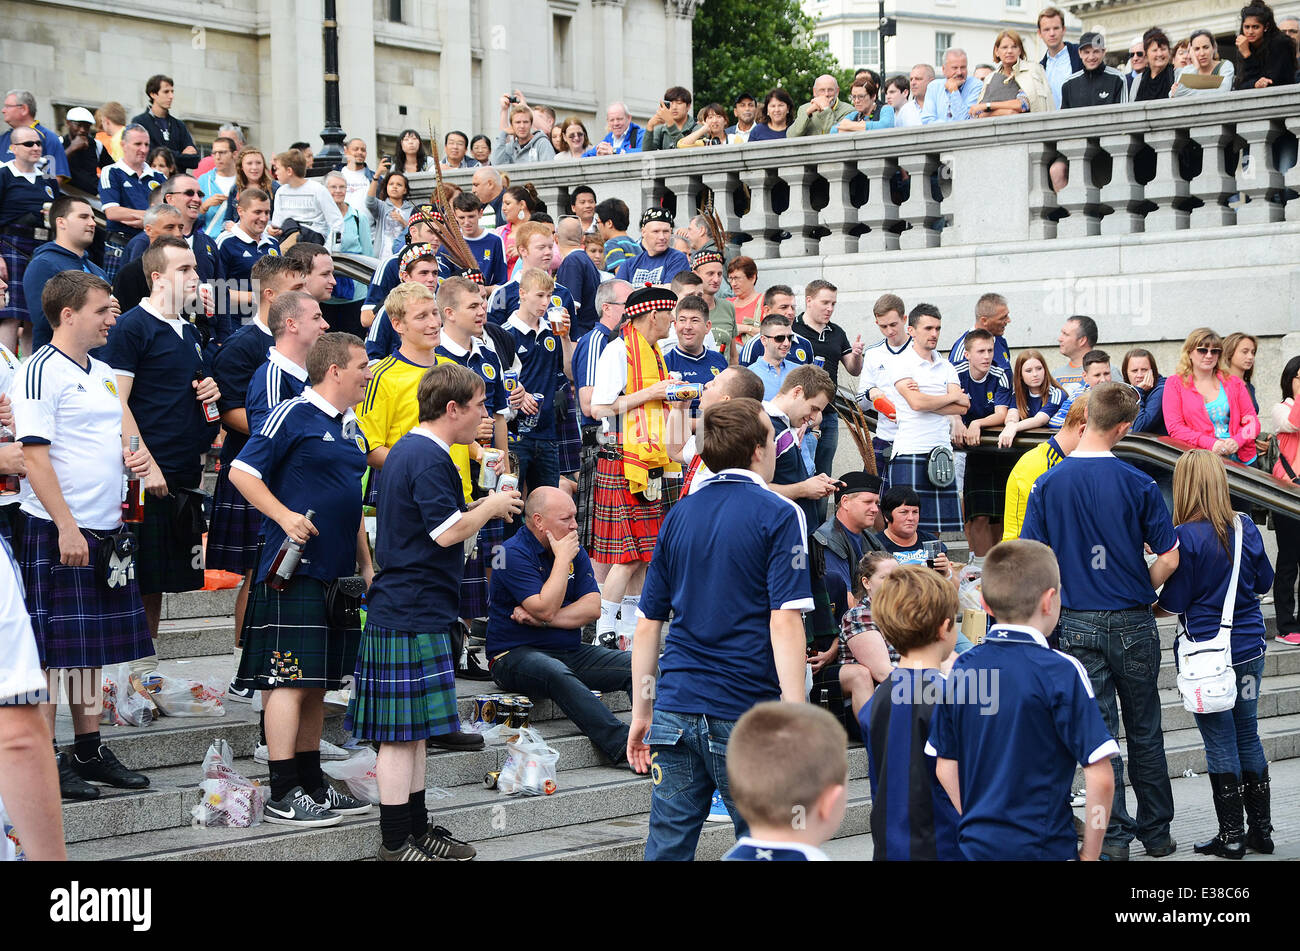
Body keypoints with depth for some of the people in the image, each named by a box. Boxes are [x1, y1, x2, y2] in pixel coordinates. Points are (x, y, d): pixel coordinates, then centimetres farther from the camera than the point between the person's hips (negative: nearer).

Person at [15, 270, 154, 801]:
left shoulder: (103, 373, 15)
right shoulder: (42, 372, -11)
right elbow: (34, 458, -15)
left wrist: (132, 456, 4)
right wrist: (67, 528, -20)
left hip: (105, 529, 8)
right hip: (58, 531, -8)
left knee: (93, 647, 12)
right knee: (52, 647, -4)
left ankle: (89, 750, 20)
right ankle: (45, 762, 1)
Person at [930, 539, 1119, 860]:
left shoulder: (962, 670, 2)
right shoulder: (1060, 672, -12)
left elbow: (945, 766, 9)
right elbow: (1100, 776, -15)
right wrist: (1090, 853, -5)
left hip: (975, 846, 5)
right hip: (1044, 848, -5)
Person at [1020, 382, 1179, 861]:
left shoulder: (1047, 485, -6)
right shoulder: (1138, 484, -9)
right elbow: (1169, 557, -7)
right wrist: (1139, 591, 10)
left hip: (1076, 623, 0)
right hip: (1133, 623, 0)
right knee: (1144, 731, 13)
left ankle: (1113, 836, 4)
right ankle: (1156, 831, 20)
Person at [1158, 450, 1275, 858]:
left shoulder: (1187, 537, -16)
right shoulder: (1246, 528, 1)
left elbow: (1174, 605, -14)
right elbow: (1264, 582, 14)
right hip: (1249, 647, 5)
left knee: (1220, 742, 2)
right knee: (1248, 736, 14)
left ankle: (1231, 835, 7)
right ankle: (1260, 829, 20)